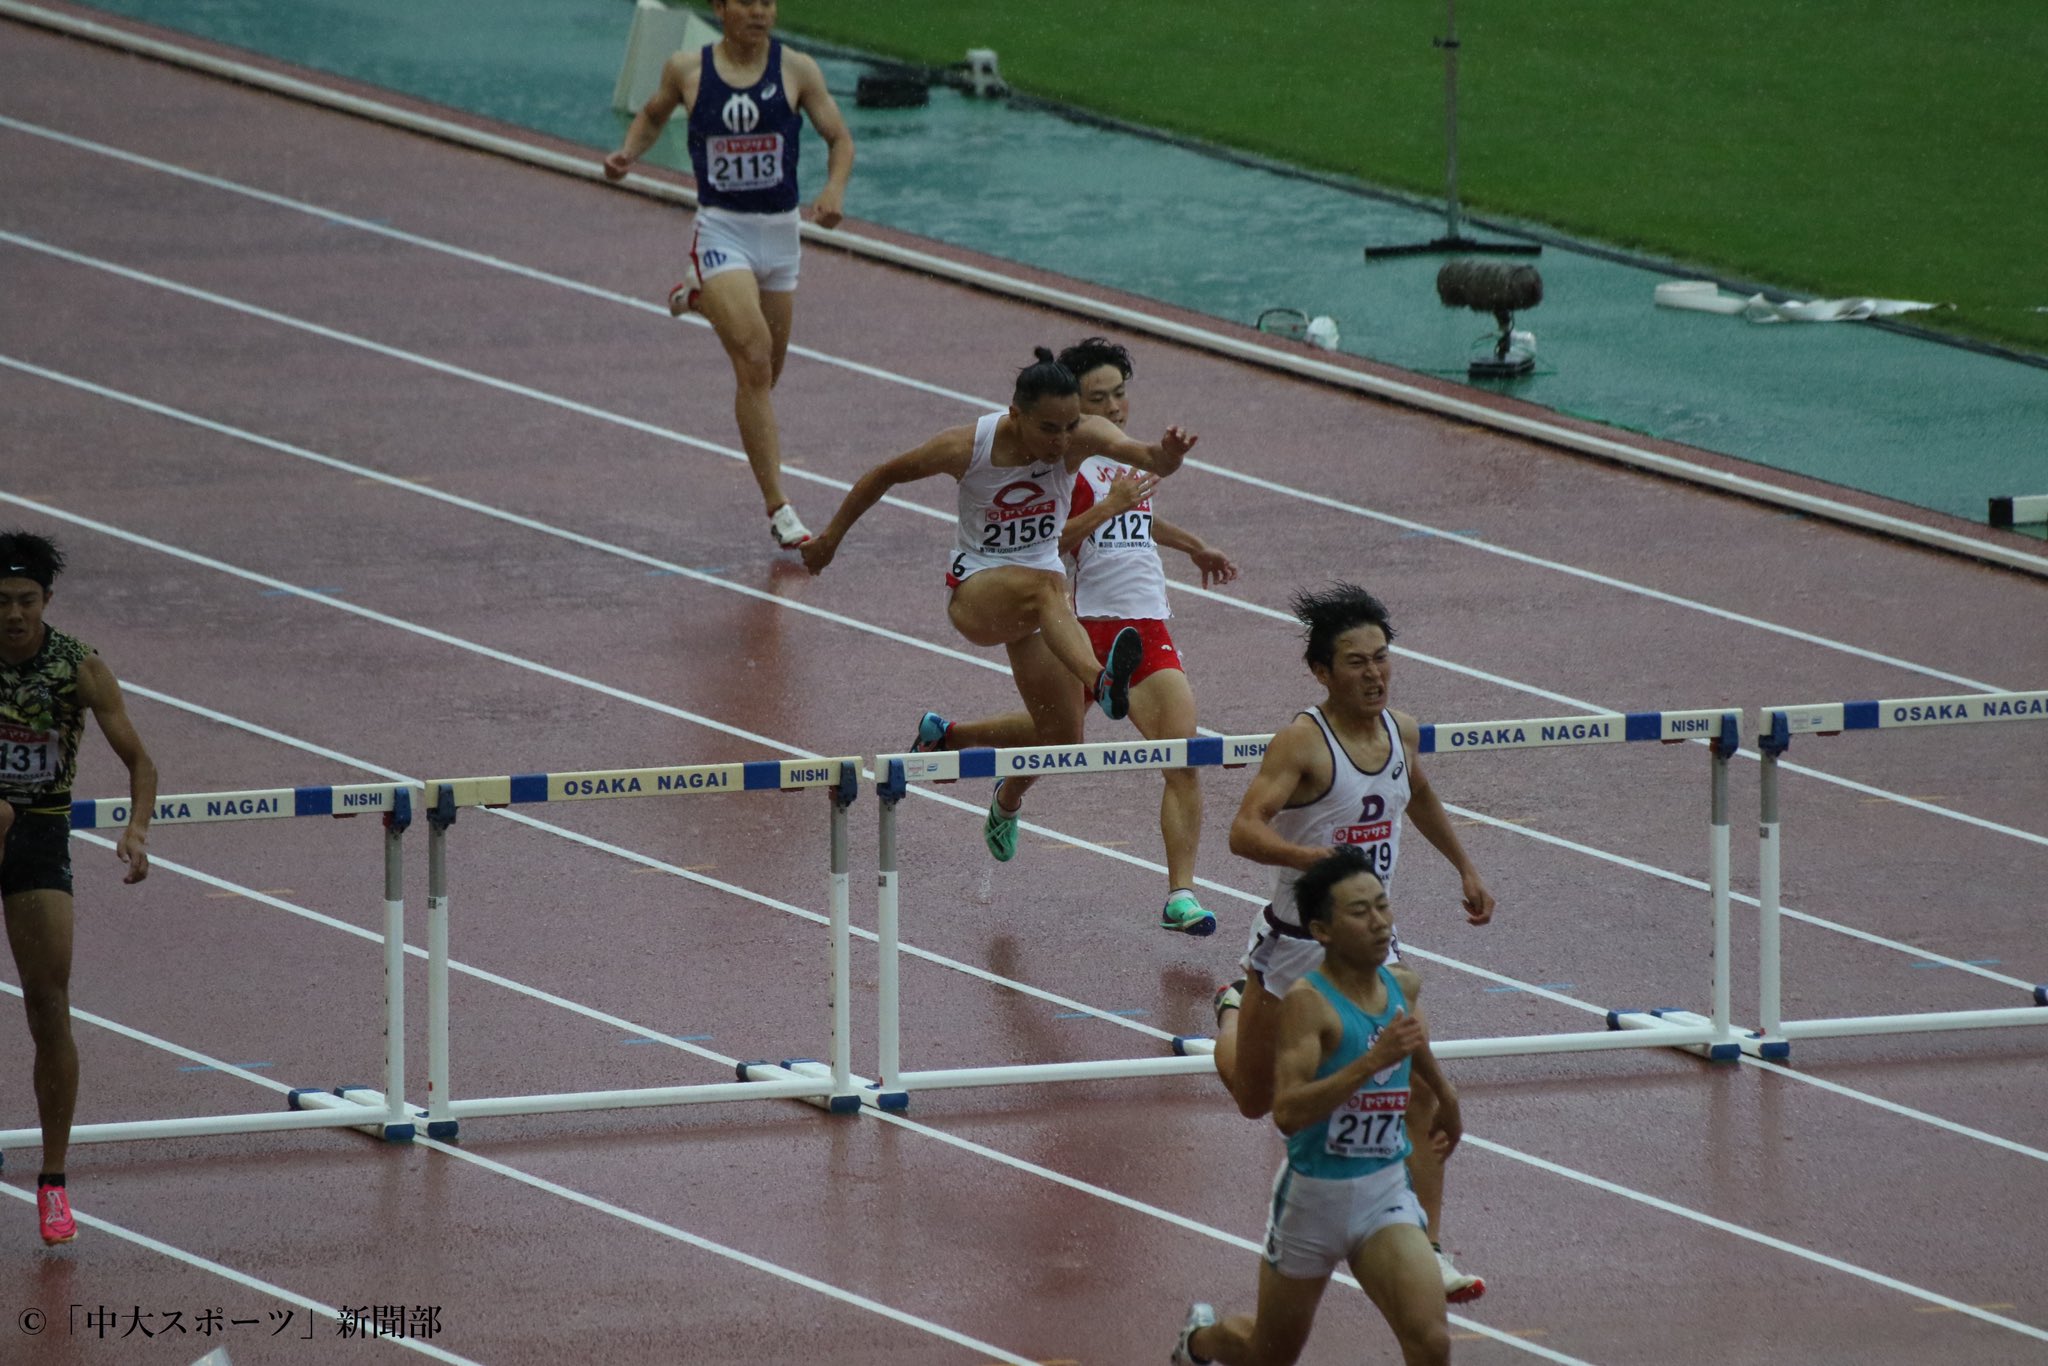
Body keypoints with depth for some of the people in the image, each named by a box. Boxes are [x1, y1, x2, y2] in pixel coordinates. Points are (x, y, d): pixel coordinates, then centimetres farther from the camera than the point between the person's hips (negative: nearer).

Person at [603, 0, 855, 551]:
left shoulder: (796, 71, -3)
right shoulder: (687, 70, -3)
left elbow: (839, 138, 2)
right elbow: (653, 115, 16)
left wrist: (835, 189, -17)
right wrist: (628, 154, -3)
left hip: (780, 231, 3)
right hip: (721, 230, -3)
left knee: (766, 371, 17)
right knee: (754, 363, -18)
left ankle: (703, 298, 48)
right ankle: (778, 509, -17)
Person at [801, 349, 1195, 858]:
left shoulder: (1082, 437, -17)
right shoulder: (967, 447, -20)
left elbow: (1142, 454, -36)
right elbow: (885, 475, -5)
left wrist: (1167, 455, -60)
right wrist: (830, 539, 5)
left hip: (1042, 581, 4)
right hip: (977, 588, -4)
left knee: (1061, 739, 5)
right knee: (1047, 589, -39)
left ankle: (1007, 800, 40)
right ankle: (1101, 681, -66)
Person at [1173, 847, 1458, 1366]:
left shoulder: (1403, 986, -1)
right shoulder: (1308, 1002, -22)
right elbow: (1287, 1112, -34)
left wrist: (1446, 1099, 42)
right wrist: (1375, 1060, -40)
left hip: (1386, 1195, 4)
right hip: (1313, 1192, -4)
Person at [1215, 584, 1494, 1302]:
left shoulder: (1400, 731, 0)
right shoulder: (1302, 740, -21)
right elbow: (1244, 831, -31)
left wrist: (1465, 868, 25)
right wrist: (1317, 857, -45)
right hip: (1295, 943, -4)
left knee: (1420, 1090, -12)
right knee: (1255, 1101, 15)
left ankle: (1429, 1253, -5)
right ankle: (1232, 1011, 50)